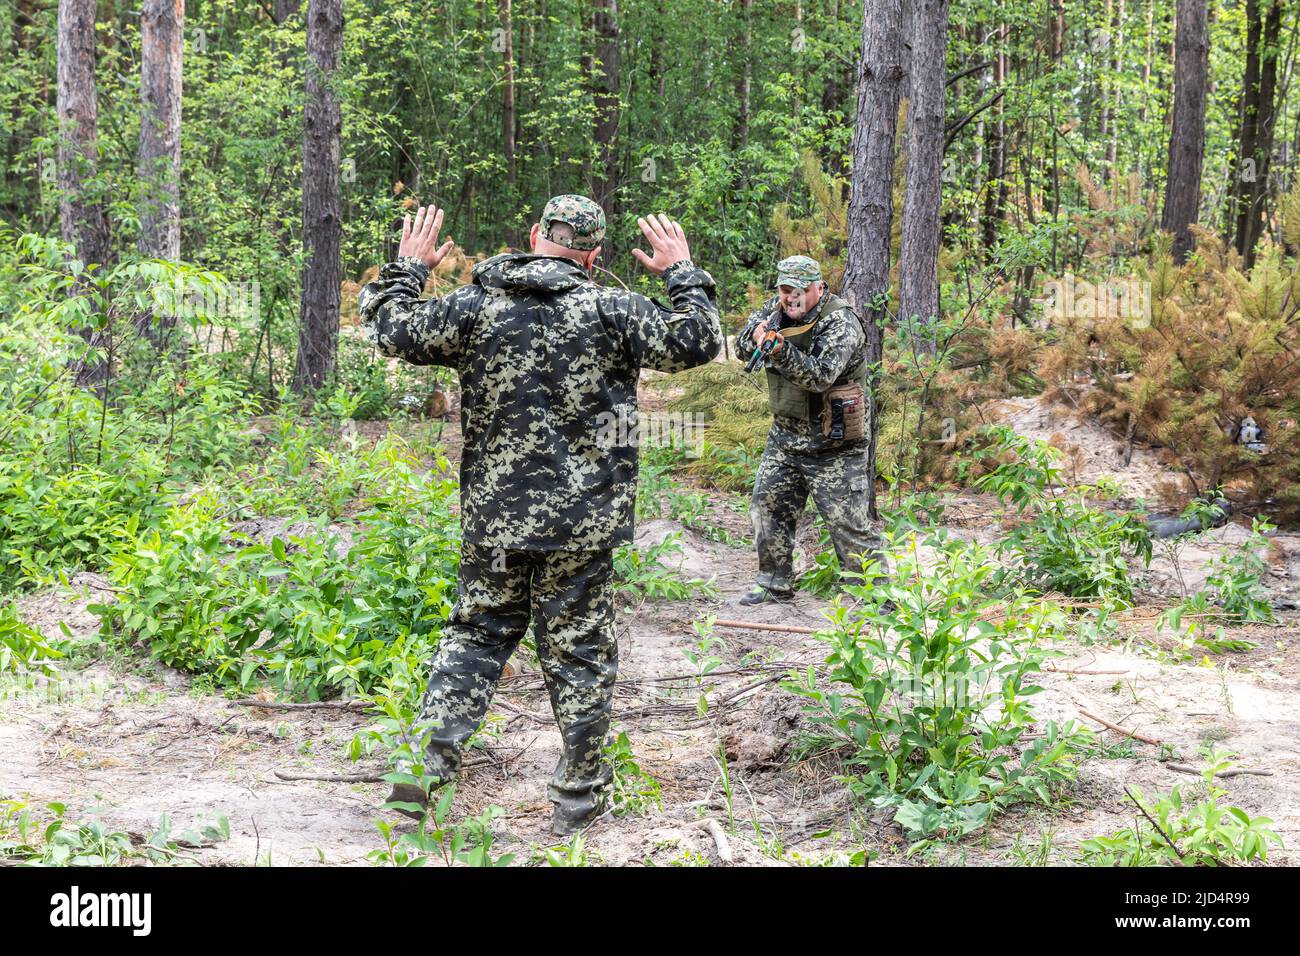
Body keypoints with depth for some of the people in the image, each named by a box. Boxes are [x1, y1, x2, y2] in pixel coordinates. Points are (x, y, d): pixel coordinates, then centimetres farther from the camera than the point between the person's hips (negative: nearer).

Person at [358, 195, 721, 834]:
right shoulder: (611, 311, -7)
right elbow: (695, 342, -2)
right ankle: (579, 798, 16)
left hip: (493, 514, 2)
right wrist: (683, 274, 13)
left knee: (476, 634, 16)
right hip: (581, 519, -2)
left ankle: (424, 766, 7)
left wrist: (406, 269, 23)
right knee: (577, 650, 7)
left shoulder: (474, 307, -1)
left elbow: (391, 329, 7)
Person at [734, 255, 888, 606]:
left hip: (833, 443, -7)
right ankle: (775, 583, 26)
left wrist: (781, 351, -44)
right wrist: (757, 334, -24)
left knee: (848, 521, -7)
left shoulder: (841, 323, -19)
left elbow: (820, 376, -29)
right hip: (786, 435, 7)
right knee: (767, 505, 12)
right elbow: (741, 346, -1)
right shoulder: (775, 309, 3)